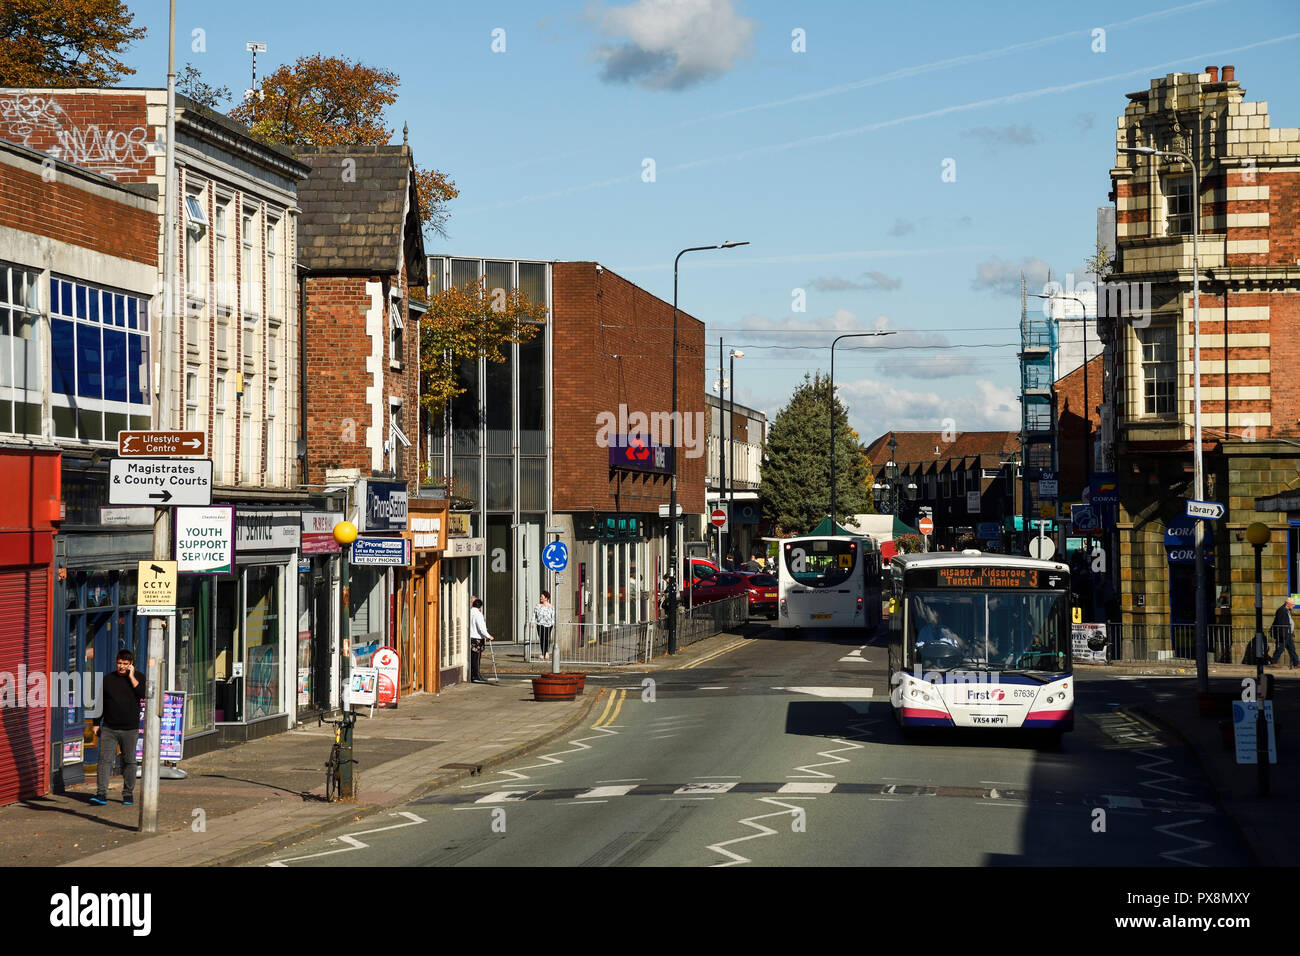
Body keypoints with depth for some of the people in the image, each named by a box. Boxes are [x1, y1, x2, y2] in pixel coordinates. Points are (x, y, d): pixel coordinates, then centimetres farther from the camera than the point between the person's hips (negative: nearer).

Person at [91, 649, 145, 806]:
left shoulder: (137, 678, 4)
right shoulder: (107, 679, 8)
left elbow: (143, 694, -16)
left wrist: (131, 676, -13)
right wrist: (96, 724, 9)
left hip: (129, 729, -1)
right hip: (109, 728, 1)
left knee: (129, 761, 6)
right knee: (104, 759, -9)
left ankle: (128, 794, 16)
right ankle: (101, 794, -13)